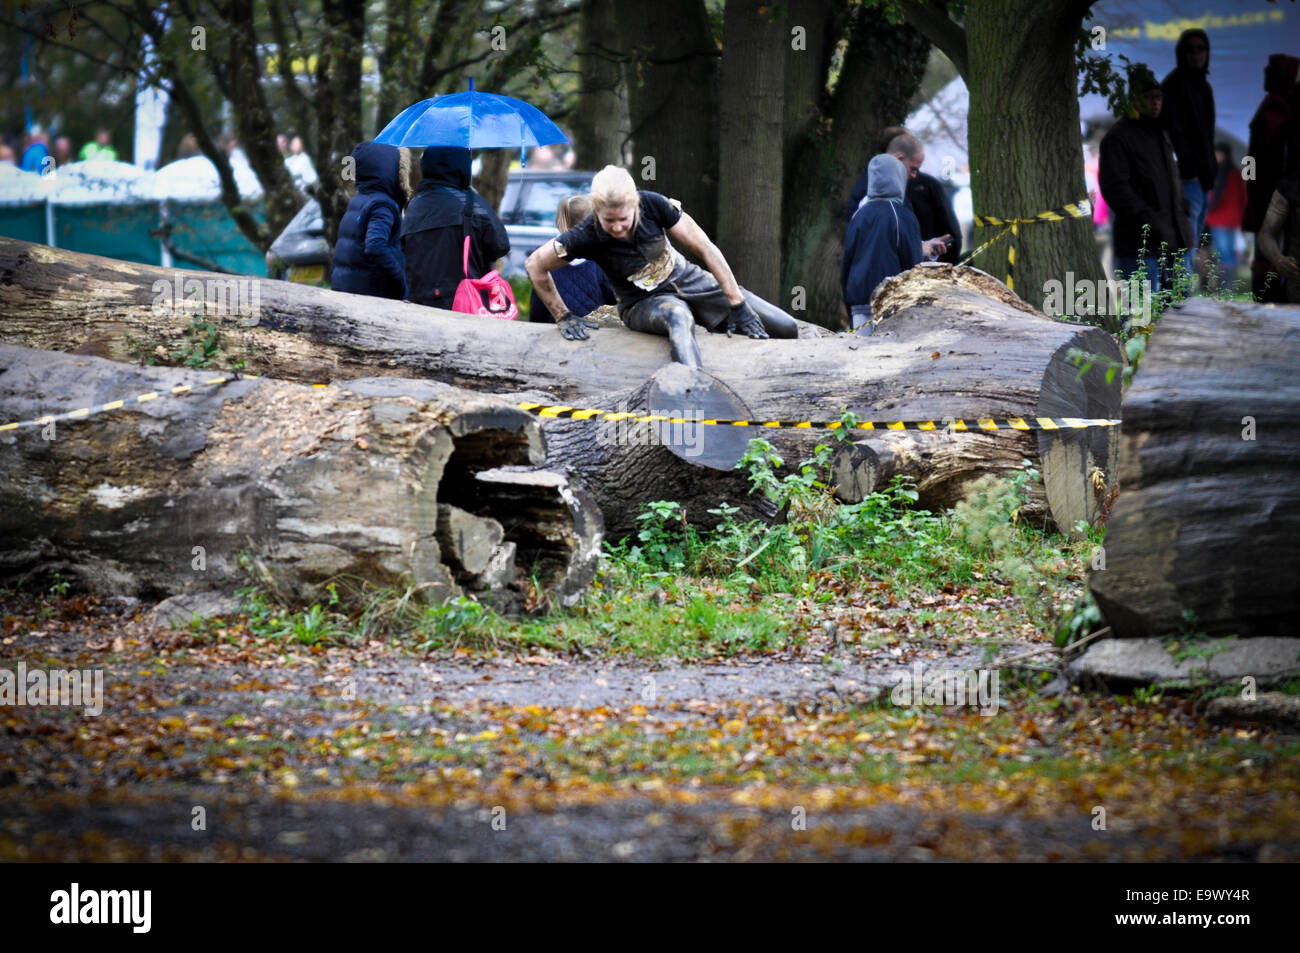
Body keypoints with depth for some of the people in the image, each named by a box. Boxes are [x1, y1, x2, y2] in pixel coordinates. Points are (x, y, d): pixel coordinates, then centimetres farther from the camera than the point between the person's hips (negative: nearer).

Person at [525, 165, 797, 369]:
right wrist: (563, 317, -8)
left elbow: (705, 247, -15)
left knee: (788, 329, -7)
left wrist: (738, 305, -16)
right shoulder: (587, 236, -24)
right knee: (679, 317, -45)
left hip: (688, 280, 3)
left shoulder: (652, 205, -21)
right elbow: (535, 265, -10)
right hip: (642, 303, -3)